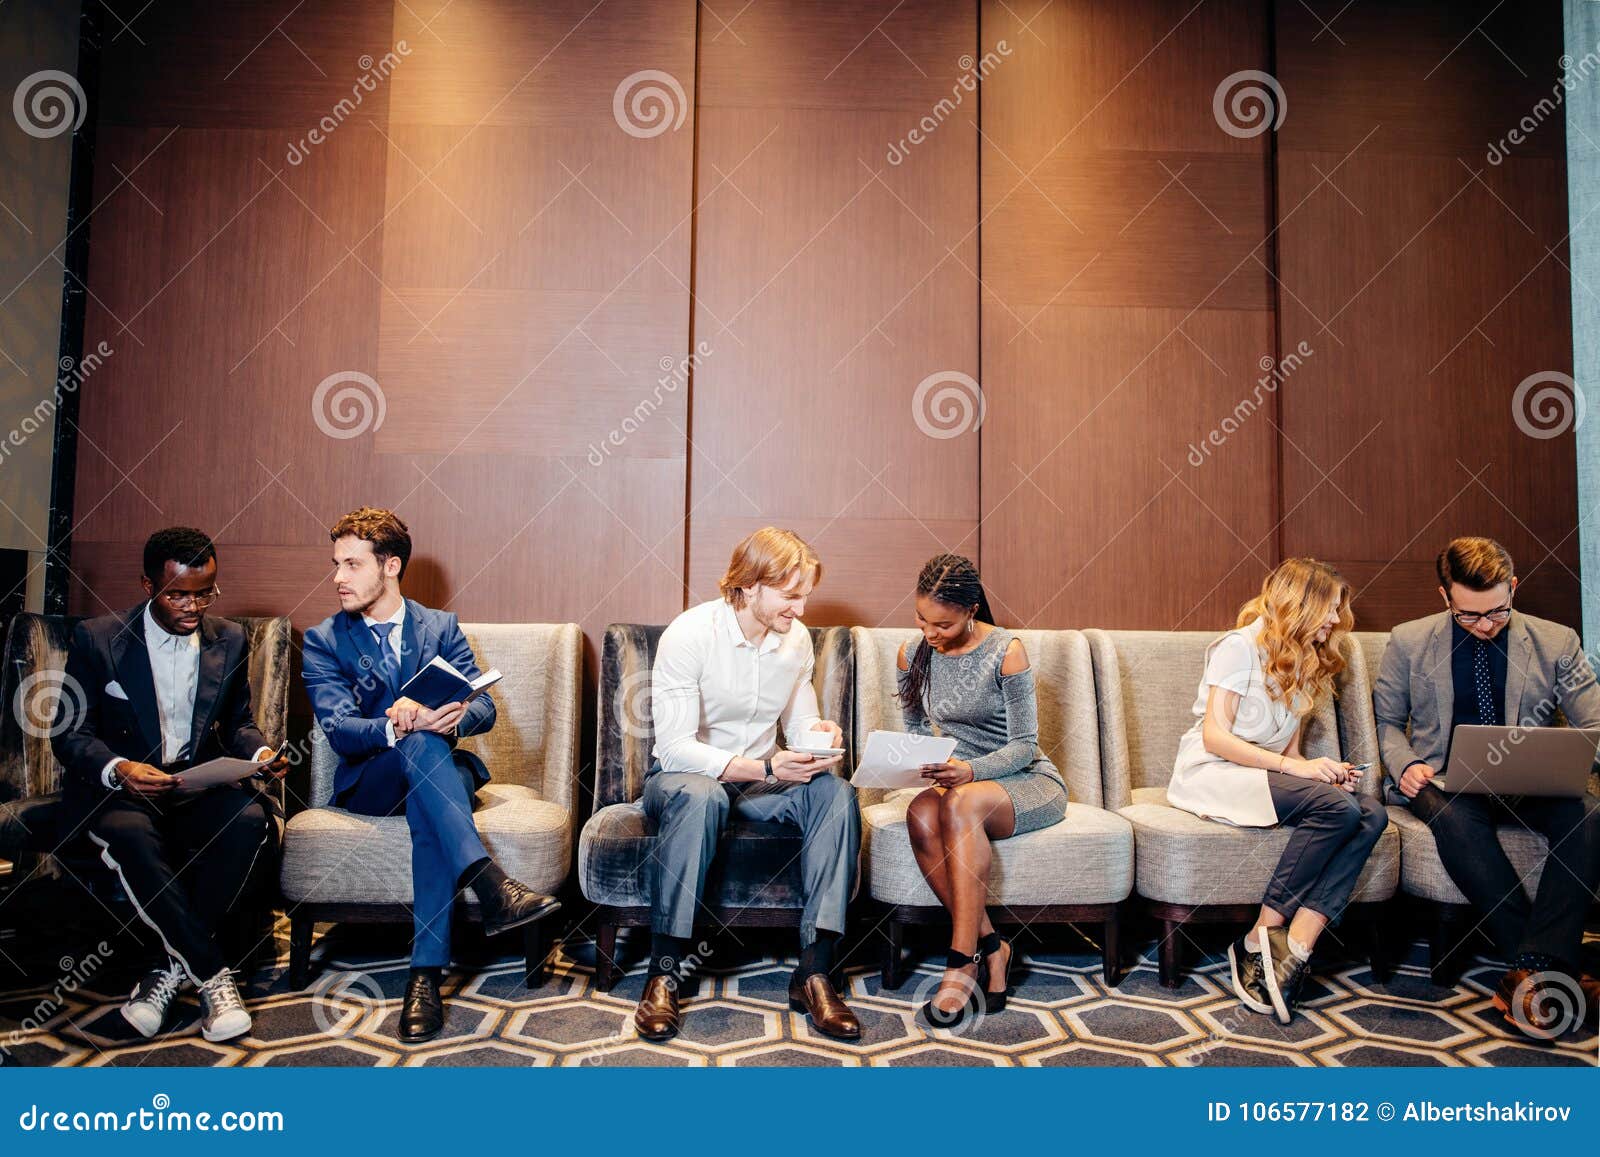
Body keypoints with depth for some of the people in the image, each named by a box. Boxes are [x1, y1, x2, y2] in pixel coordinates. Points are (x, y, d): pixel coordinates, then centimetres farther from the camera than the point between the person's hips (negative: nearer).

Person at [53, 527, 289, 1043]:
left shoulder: (230, 639, 6)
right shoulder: (97, 638, -2)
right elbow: (68, 735, -3)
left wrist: (259, 753, -10)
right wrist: (117, 769, -24)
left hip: (198, 785, 2)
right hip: (116, 788, -2)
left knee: (251, 818, -31)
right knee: (131, 836, -37)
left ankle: (174, 966, -17)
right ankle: (212, 974, -26)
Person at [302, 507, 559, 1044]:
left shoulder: (441, 626, 12)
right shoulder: (323, 641, 7)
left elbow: (483, 706, 1)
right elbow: (338, 729, -9)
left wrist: (455, 715, -25)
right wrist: (395, 727, -32)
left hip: (439, 769, 1)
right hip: (368, 782, -1)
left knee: (429, 816, -36)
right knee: (420, 745, -36)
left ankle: (425, 973, -38)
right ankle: (492, 886, -50)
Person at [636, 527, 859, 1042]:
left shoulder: (797, 638, 0)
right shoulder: (688, 634, -18)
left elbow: (799, 722, 10)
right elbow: (675, 748, -23)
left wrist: (819, 733, -17)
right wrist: (764, 768, -33)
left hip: (760, 779, 5)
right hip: (682, 775, -4)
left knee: (835, 792, -25)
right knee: (701, 796, -41)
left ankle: (814, 972, -26)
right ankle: (664, 973, -29)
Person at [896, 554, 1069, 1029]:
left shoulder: (1006, 651, -13)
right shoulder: (912, 655, 3)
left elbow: (1024, 745, -12)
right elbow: (916, 729, 13)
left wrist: (972, 770, -31)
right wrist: (920, 762, -10)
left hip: (1029, 782, -4)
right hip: (962, 780, 4)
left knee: (961, 804, -37)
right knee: (920, 814, -32)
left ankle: (962, 961, -32)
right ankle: (990, 946, -21)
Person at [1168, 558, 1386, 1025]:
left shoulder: (1305, 664, 19)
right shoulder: (1241, 646, -7)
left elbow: (1291, 752, 15)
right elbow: (1214, 736, -15)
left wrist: (1325, 772, -6)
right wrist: (1295, 766, -21)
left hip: (1266, 778, 8)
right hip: (1211, 774, -7)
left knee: (1371, 813, -20)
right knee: (1336, 806, -30)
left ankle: (1295, 949, -28)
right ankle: (1263, 938, -22)